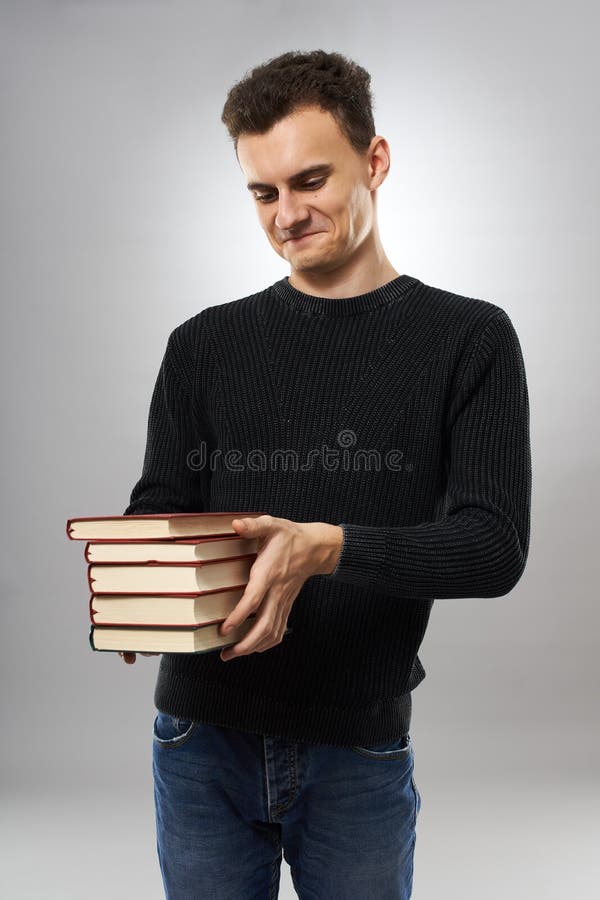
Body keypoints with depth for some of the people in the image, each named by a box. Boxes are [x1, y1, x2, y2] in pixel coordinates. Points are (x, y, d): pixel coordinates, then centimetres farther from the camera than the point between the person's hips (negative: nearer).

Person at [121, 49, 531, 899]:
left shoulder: (470, 340, -2)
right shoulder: (204, 345, 6)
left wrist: (328, 547, -26)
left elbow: (495, 545, -10)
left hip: (359, 749, -1)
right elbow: (158, 509, 5)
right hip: (202, 740, 2)